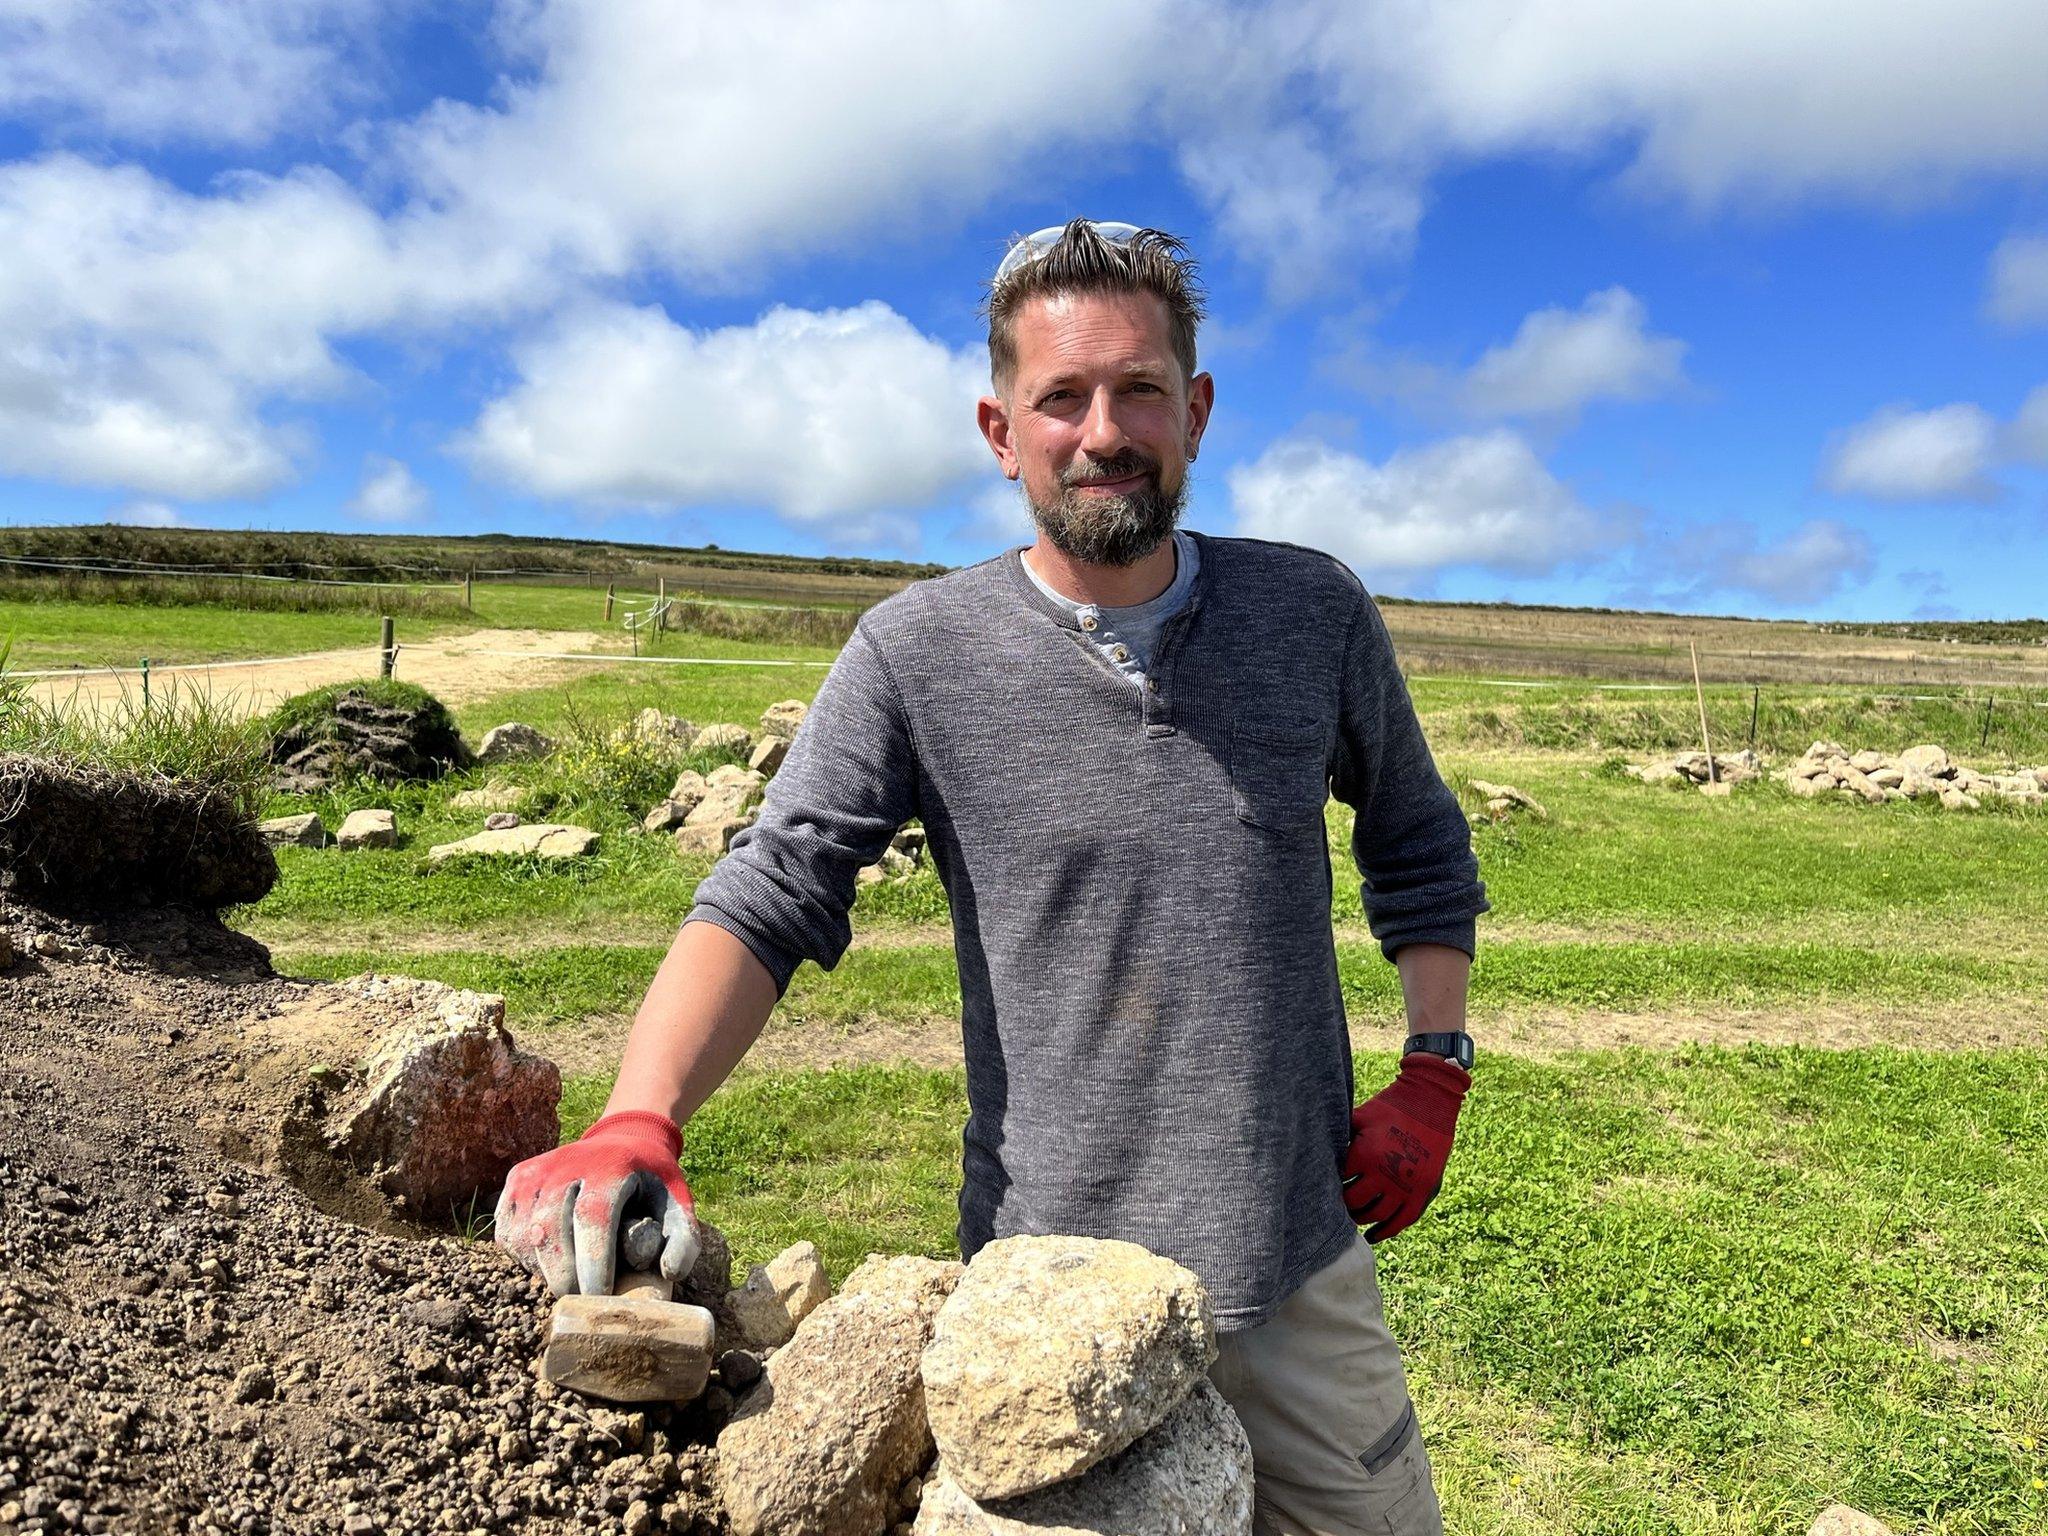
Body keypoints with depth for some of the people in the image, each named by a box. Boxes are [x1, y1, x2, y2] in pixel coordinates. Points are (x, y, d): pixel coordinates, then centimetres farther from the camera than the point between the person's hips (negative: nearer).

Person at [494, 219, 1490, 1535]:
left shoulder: (1314, 615, -3)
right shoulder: (915, 655, -10)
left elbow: (1419, 851, 11)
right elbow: (767, 900, -13)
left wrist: (1435, 1071, 2)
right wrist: (638, 1124, -28)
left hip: (1299, 1274, 3)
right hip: (1039, 1280, -2)